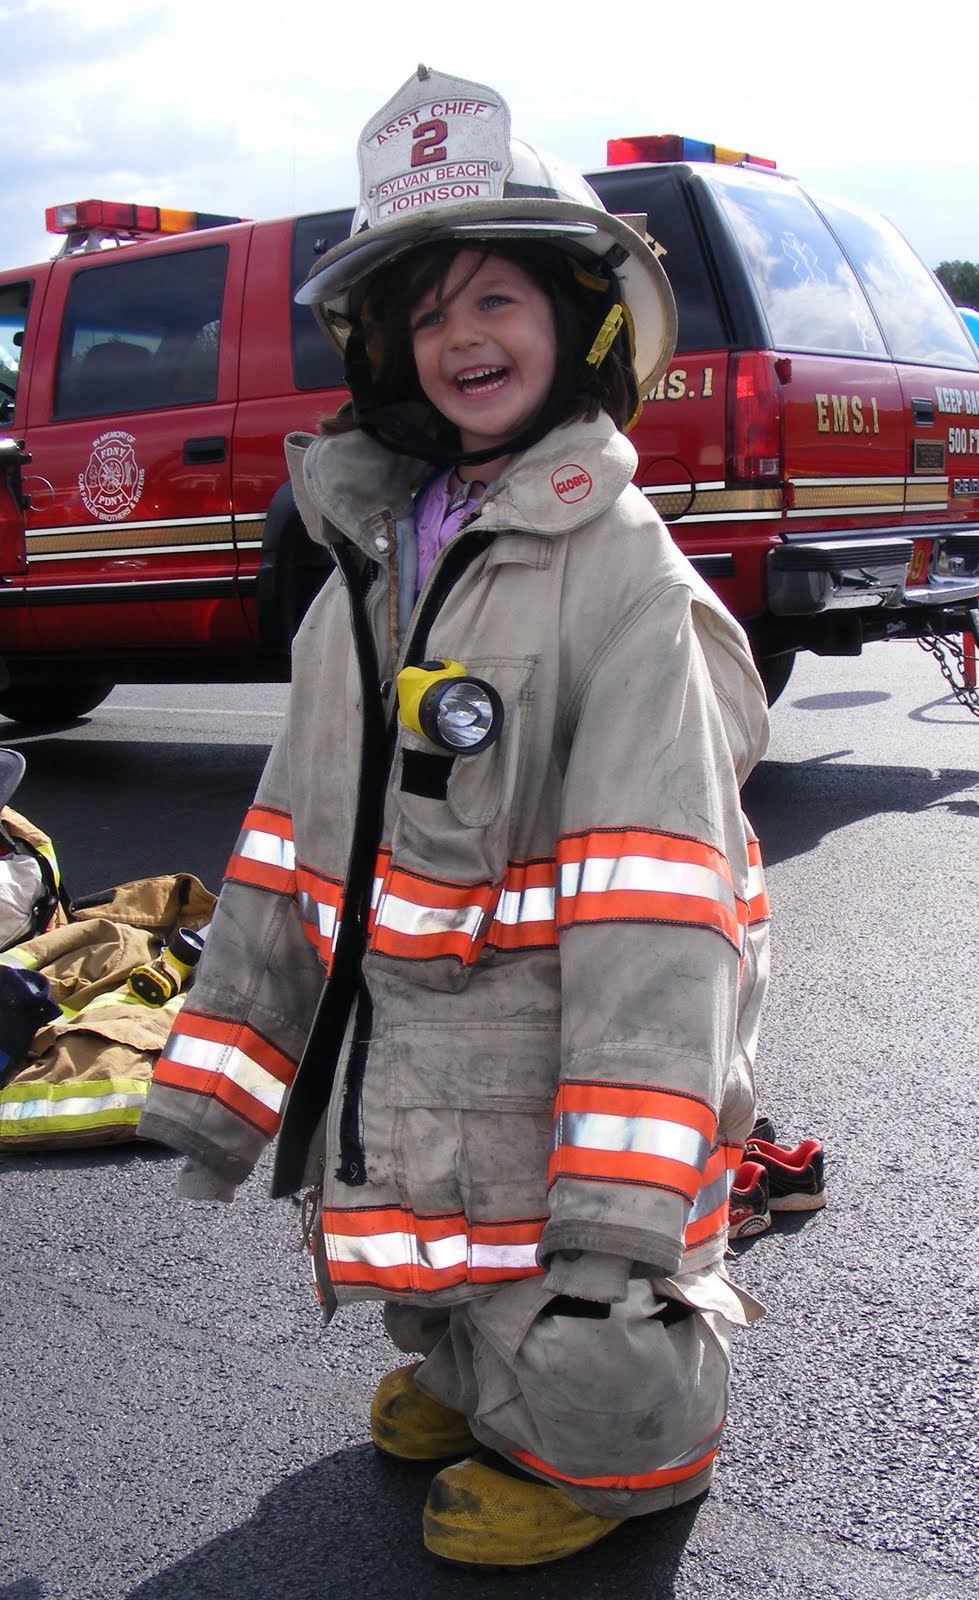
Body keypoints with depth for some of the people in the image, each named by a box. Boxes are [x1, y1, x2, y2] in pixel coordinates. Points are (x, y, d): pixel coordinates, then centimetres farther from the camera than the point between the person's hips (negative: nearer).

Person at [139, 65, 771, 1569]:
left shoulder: (622, 570, -15)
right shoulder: (371, 567, 7)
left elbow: (653, 905, -22)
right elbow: (292, 835, 9)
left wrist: (616, 1204, -28)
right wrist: (223, 1076, 7)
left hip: (565, 1104, -6)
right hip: (401, 1101, 6)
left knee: (588, 1414, 8)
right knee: (451, 1337, 24)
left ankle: (633, 1454, 38)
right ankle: (473, 1388, 53)